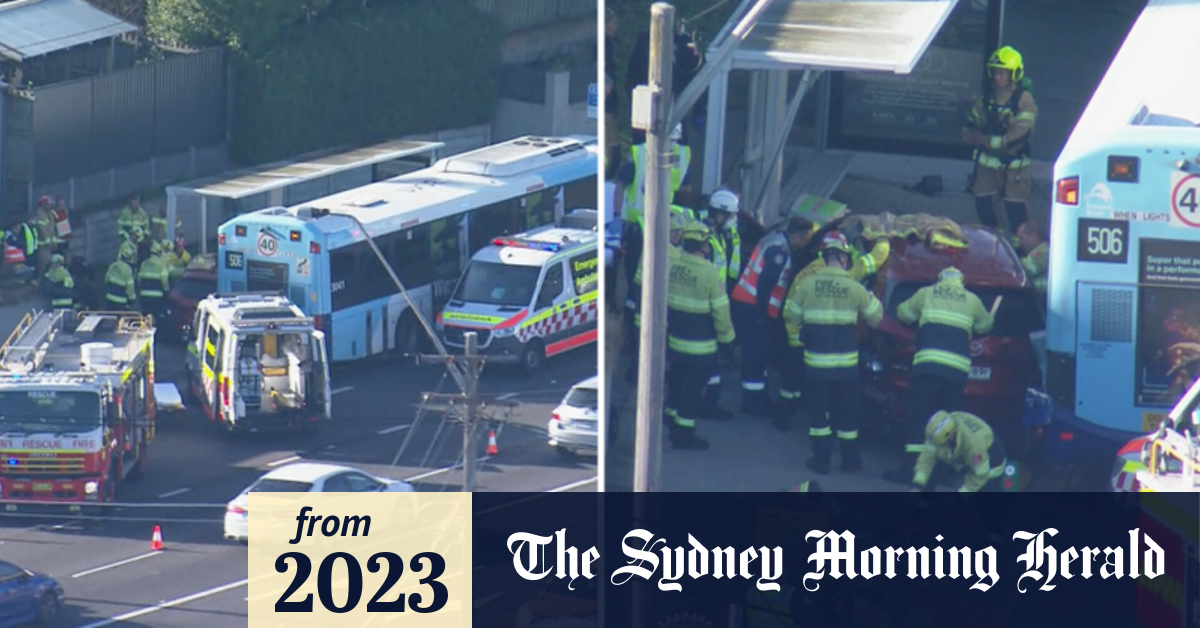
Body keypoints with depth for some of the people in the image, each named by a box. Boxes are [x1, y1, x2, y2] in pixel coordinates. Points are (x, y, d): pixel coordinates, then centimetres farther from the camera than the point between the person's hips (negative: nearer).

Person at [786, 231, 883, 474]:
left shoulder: (808, 285, -8)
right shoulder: (855, 288, -8)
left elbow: (793, 315, 3)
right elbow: (875, 317, 4)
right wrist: (872, 298, 23)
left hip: (815, 361, 0)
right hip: (846, 362, 0)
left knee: (818, 411, 9)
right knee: (847, 412, 13)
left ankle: (821, 459, 9)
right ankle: (850, 460, 20)